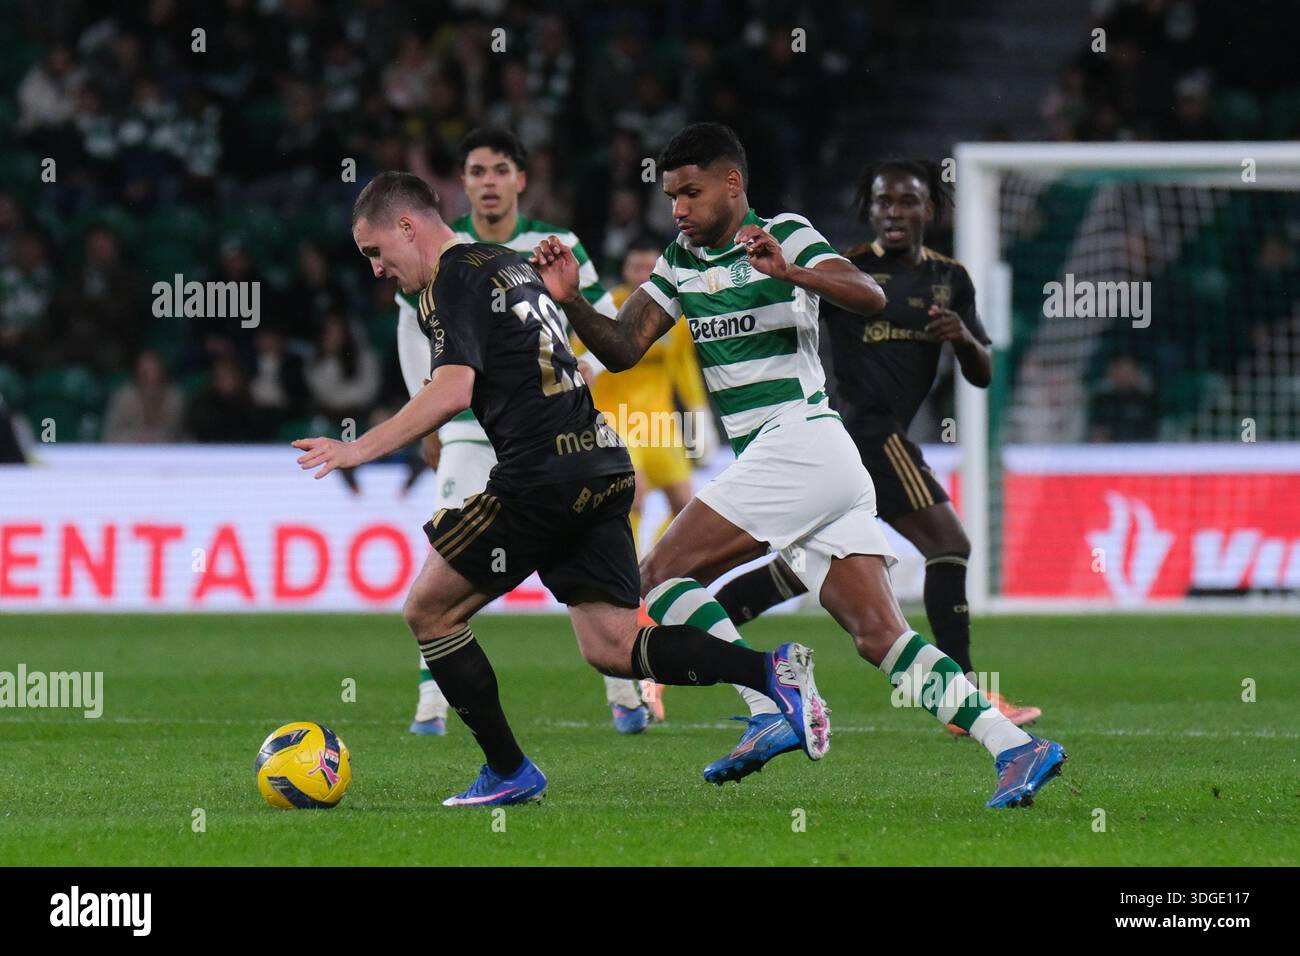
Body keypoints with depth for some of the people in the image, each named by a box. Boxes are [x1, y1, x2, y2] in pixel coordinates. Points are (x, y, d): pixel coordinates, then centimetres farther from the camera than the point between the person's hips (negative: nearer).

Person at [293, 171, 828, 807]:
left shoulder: (451, 282, -6)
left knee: (428, 612, 4)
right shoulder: (509, 265, 22)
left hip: (540, 479, -9)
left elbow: (452, 391, -20)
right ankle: (772, 672, -9)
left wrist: (359, 449, -20)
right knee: (612, 648, 7)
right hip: (604, 467, 9)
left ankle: (509, 773, 5)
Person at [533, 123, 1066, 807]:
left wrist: (789, 271, -33)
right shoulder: (680, 262, 18)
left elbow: (870, 298, -18)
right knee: (878, 637, -3)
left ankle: (768, 713, -19)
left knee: (661, 575, -10)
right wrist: (570, 301, -7)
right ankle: (1014, 746, -10)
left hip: (797, 440, -8)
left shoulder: (785, 234, -3)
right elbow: (622, 348, 11)